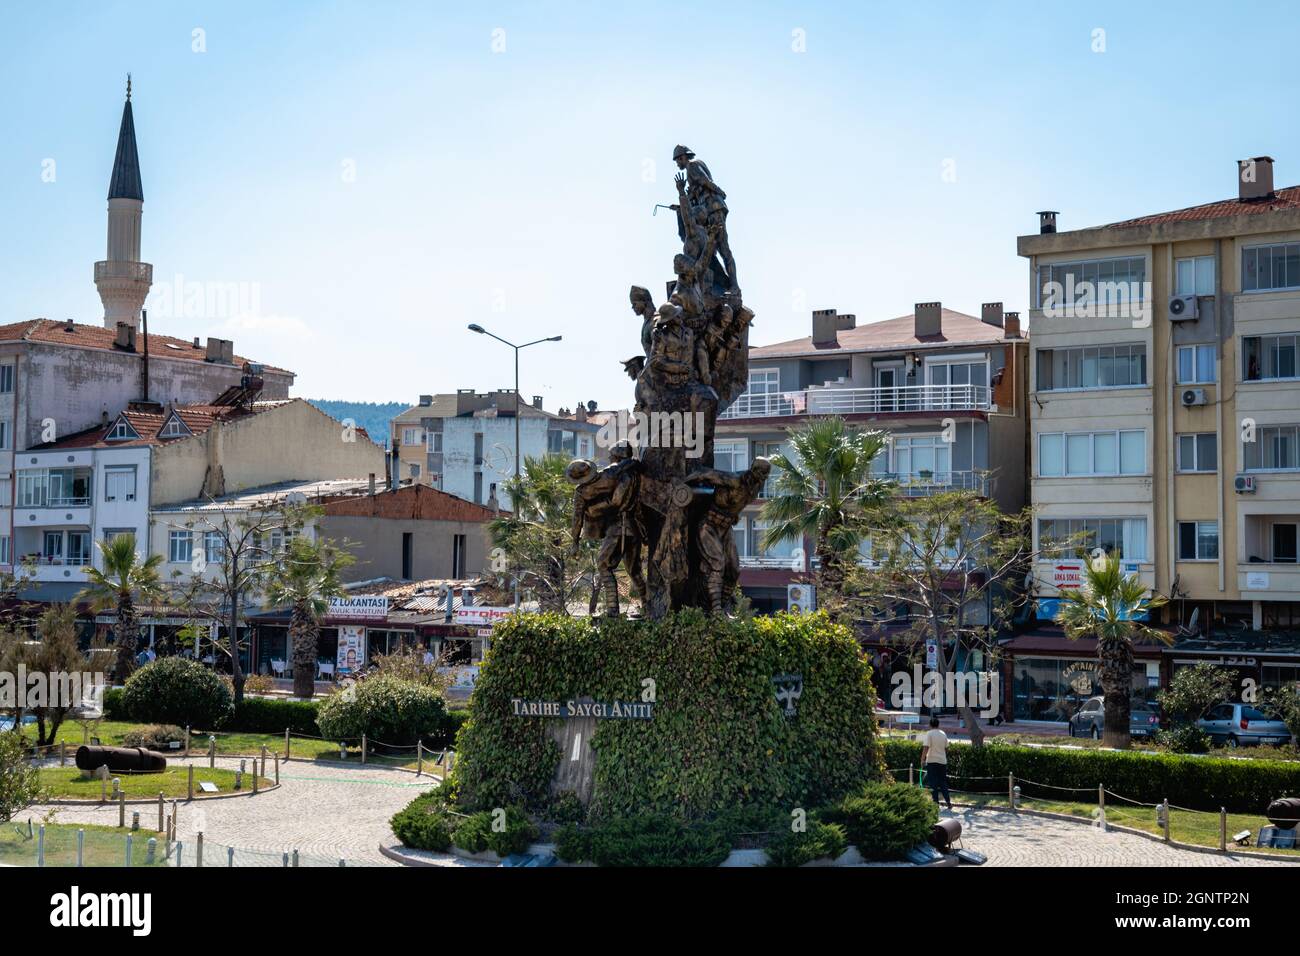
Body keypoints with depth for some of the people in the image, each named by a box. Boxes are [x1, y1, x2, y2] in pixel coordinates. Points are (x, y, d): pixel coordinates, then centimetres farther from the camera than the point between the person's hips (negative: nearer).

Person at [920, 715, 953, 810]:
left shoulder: (929, 734, -9)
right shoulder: (943, 734, 8)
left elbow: (926, 748, -17)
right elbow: (946, 748, 14)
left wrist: (922, 759, -12)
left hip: (932, 761, -5)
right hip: (942, 761, 5)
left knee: (933, 784, 1)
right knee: (943, 783, 13)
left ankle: (936, 803, -1)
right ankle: (948, 802, 8)